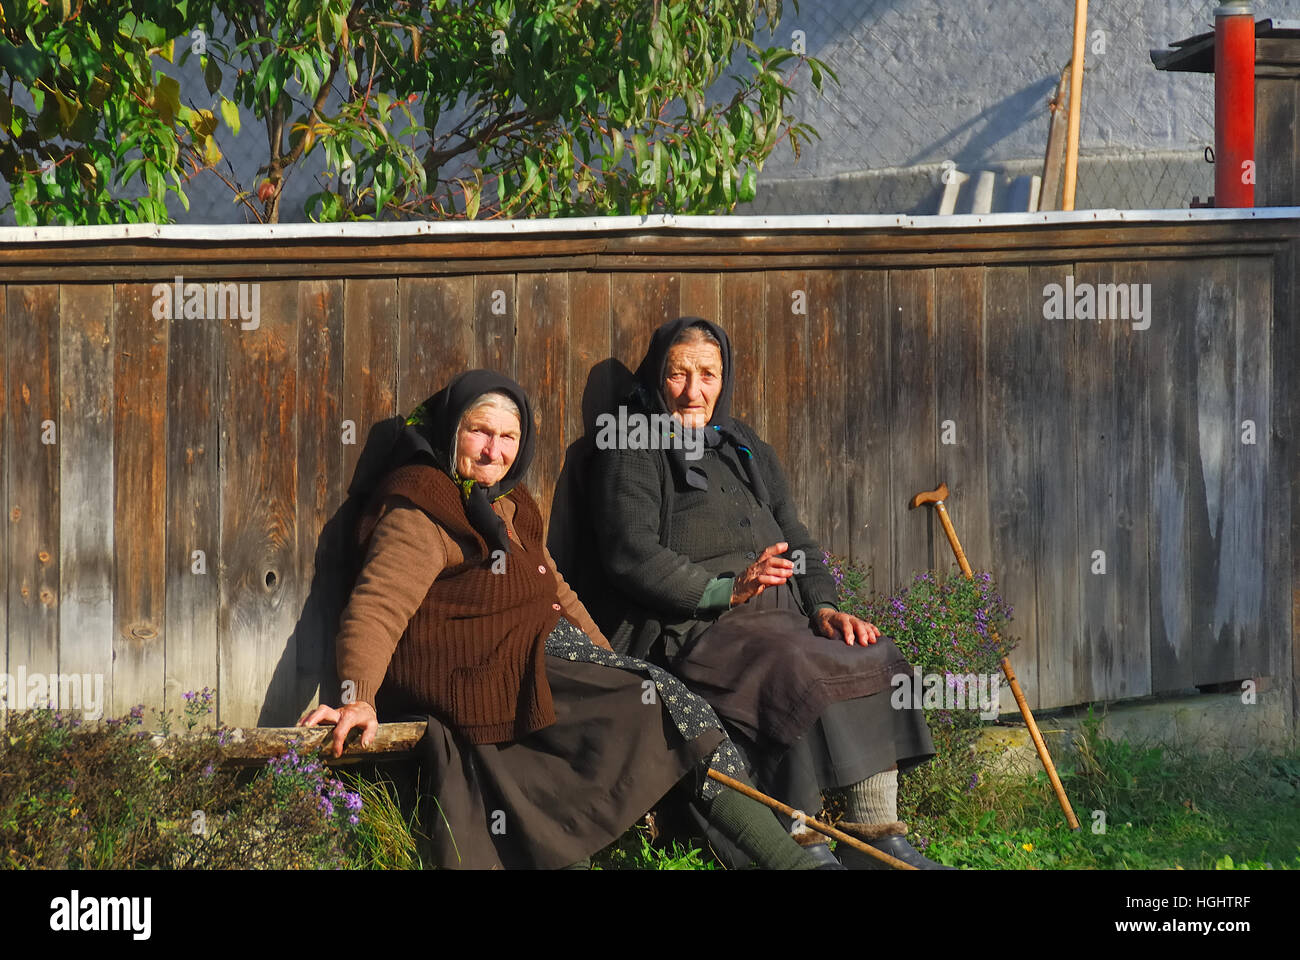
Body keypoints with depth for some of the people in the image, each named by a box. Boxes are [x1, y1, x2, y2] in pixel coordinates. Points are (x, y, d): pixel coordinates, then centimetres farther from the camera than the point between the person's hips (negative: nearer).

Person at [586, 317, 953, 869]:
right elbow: (631, 558, -9)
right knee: (798, 672, -33)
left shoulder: (746, 448, 26)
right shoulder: (634, 446, 5)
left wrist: (823, 607, 3)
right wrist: (728, 589, -19)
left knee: (873, 657, -19)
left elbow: (795, 541, 24)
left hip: (781, 619, 7)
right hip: (692, 631, -7)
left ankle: (878, 835, -21)